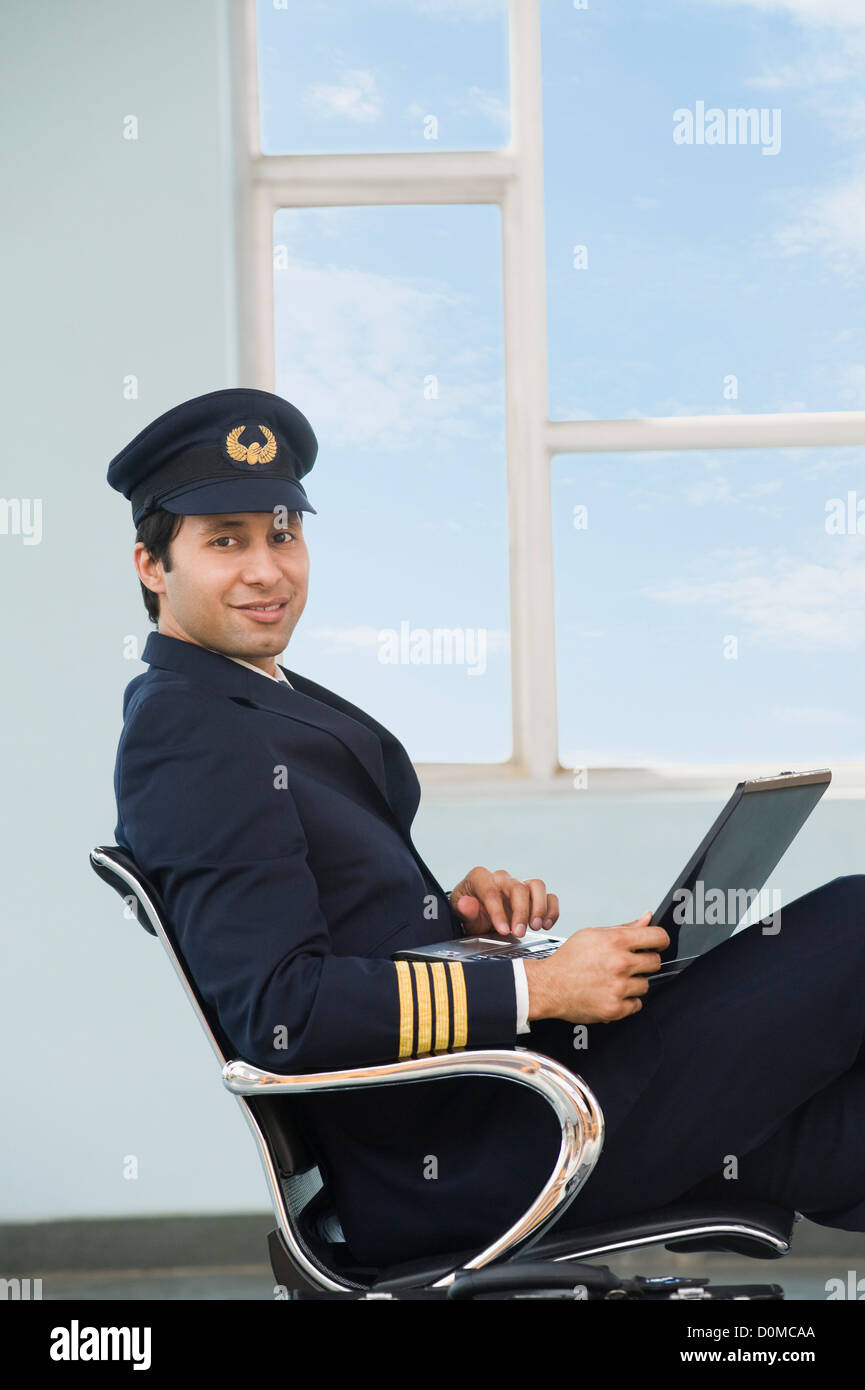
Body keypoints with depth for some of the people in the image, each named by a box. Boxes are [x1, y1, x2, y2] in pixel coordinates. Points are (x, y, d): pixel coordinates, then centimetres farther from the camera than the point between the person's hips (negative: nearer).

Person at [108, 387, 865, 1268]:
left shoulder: (277, 701, 16)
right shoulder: (185, 739, -15)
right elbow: (279, 1012, -24)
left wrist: (459, 906, 0)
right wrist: (534, 988, -21)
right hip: (441, 1172, -9)